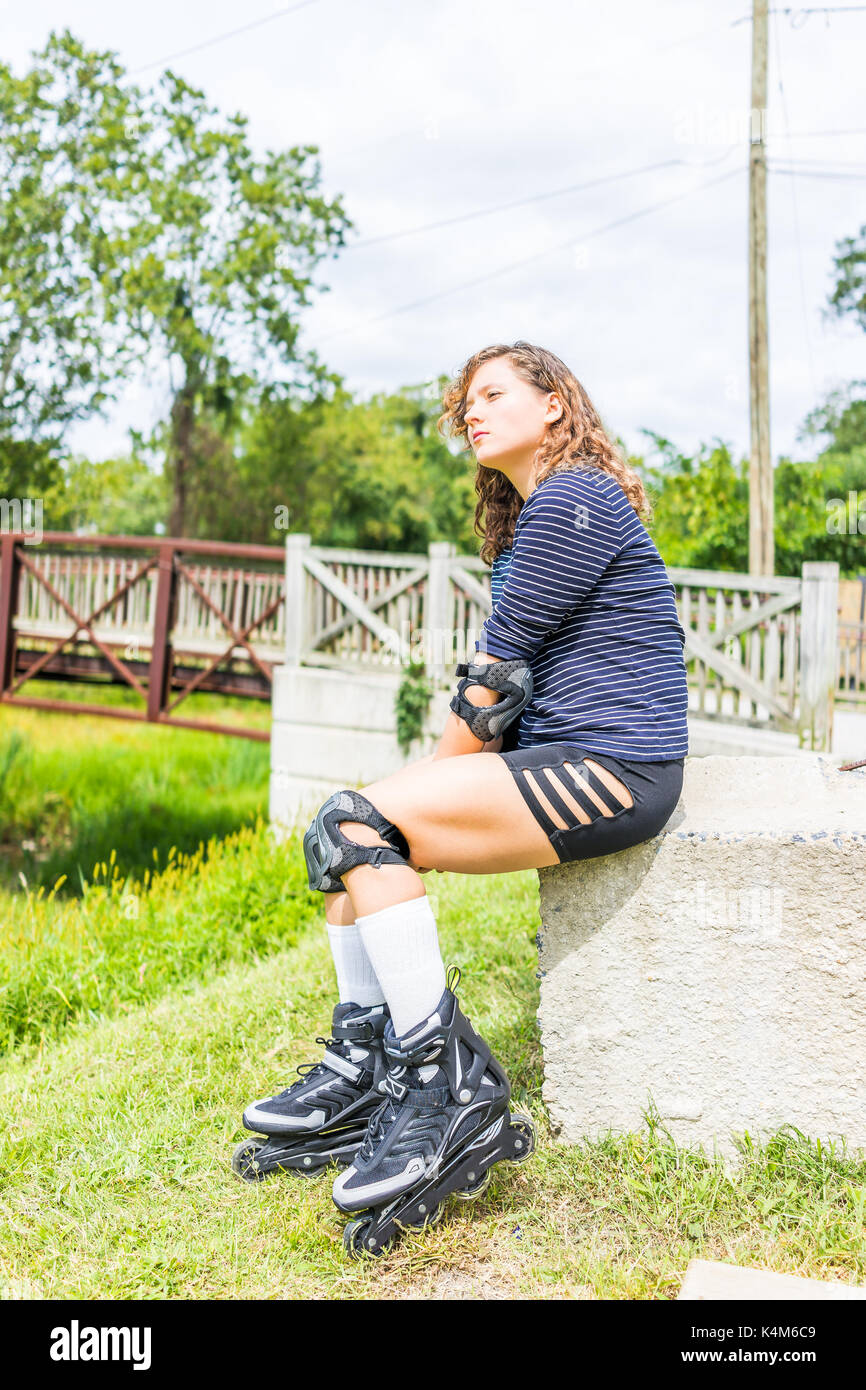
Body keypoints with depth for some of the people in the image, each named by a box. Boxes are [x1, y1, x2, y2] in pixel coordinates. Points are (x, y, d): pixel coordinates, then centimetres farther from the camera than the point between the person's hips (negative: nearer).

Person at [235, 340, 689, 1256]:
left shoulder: (571, 502, -10)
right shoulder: (533, 518, 22)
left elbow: (498, 672, -13)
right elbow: (512, 683, 19)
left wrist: (436, 771, -3)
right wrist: (441, 775, 8)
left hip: (613, 768, -10)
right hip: (560, 760, 10)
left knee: (359, 827, -20)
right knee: (347, 824, 5)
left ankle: (450, 1093, -16)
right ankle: (365, 1061, 6)